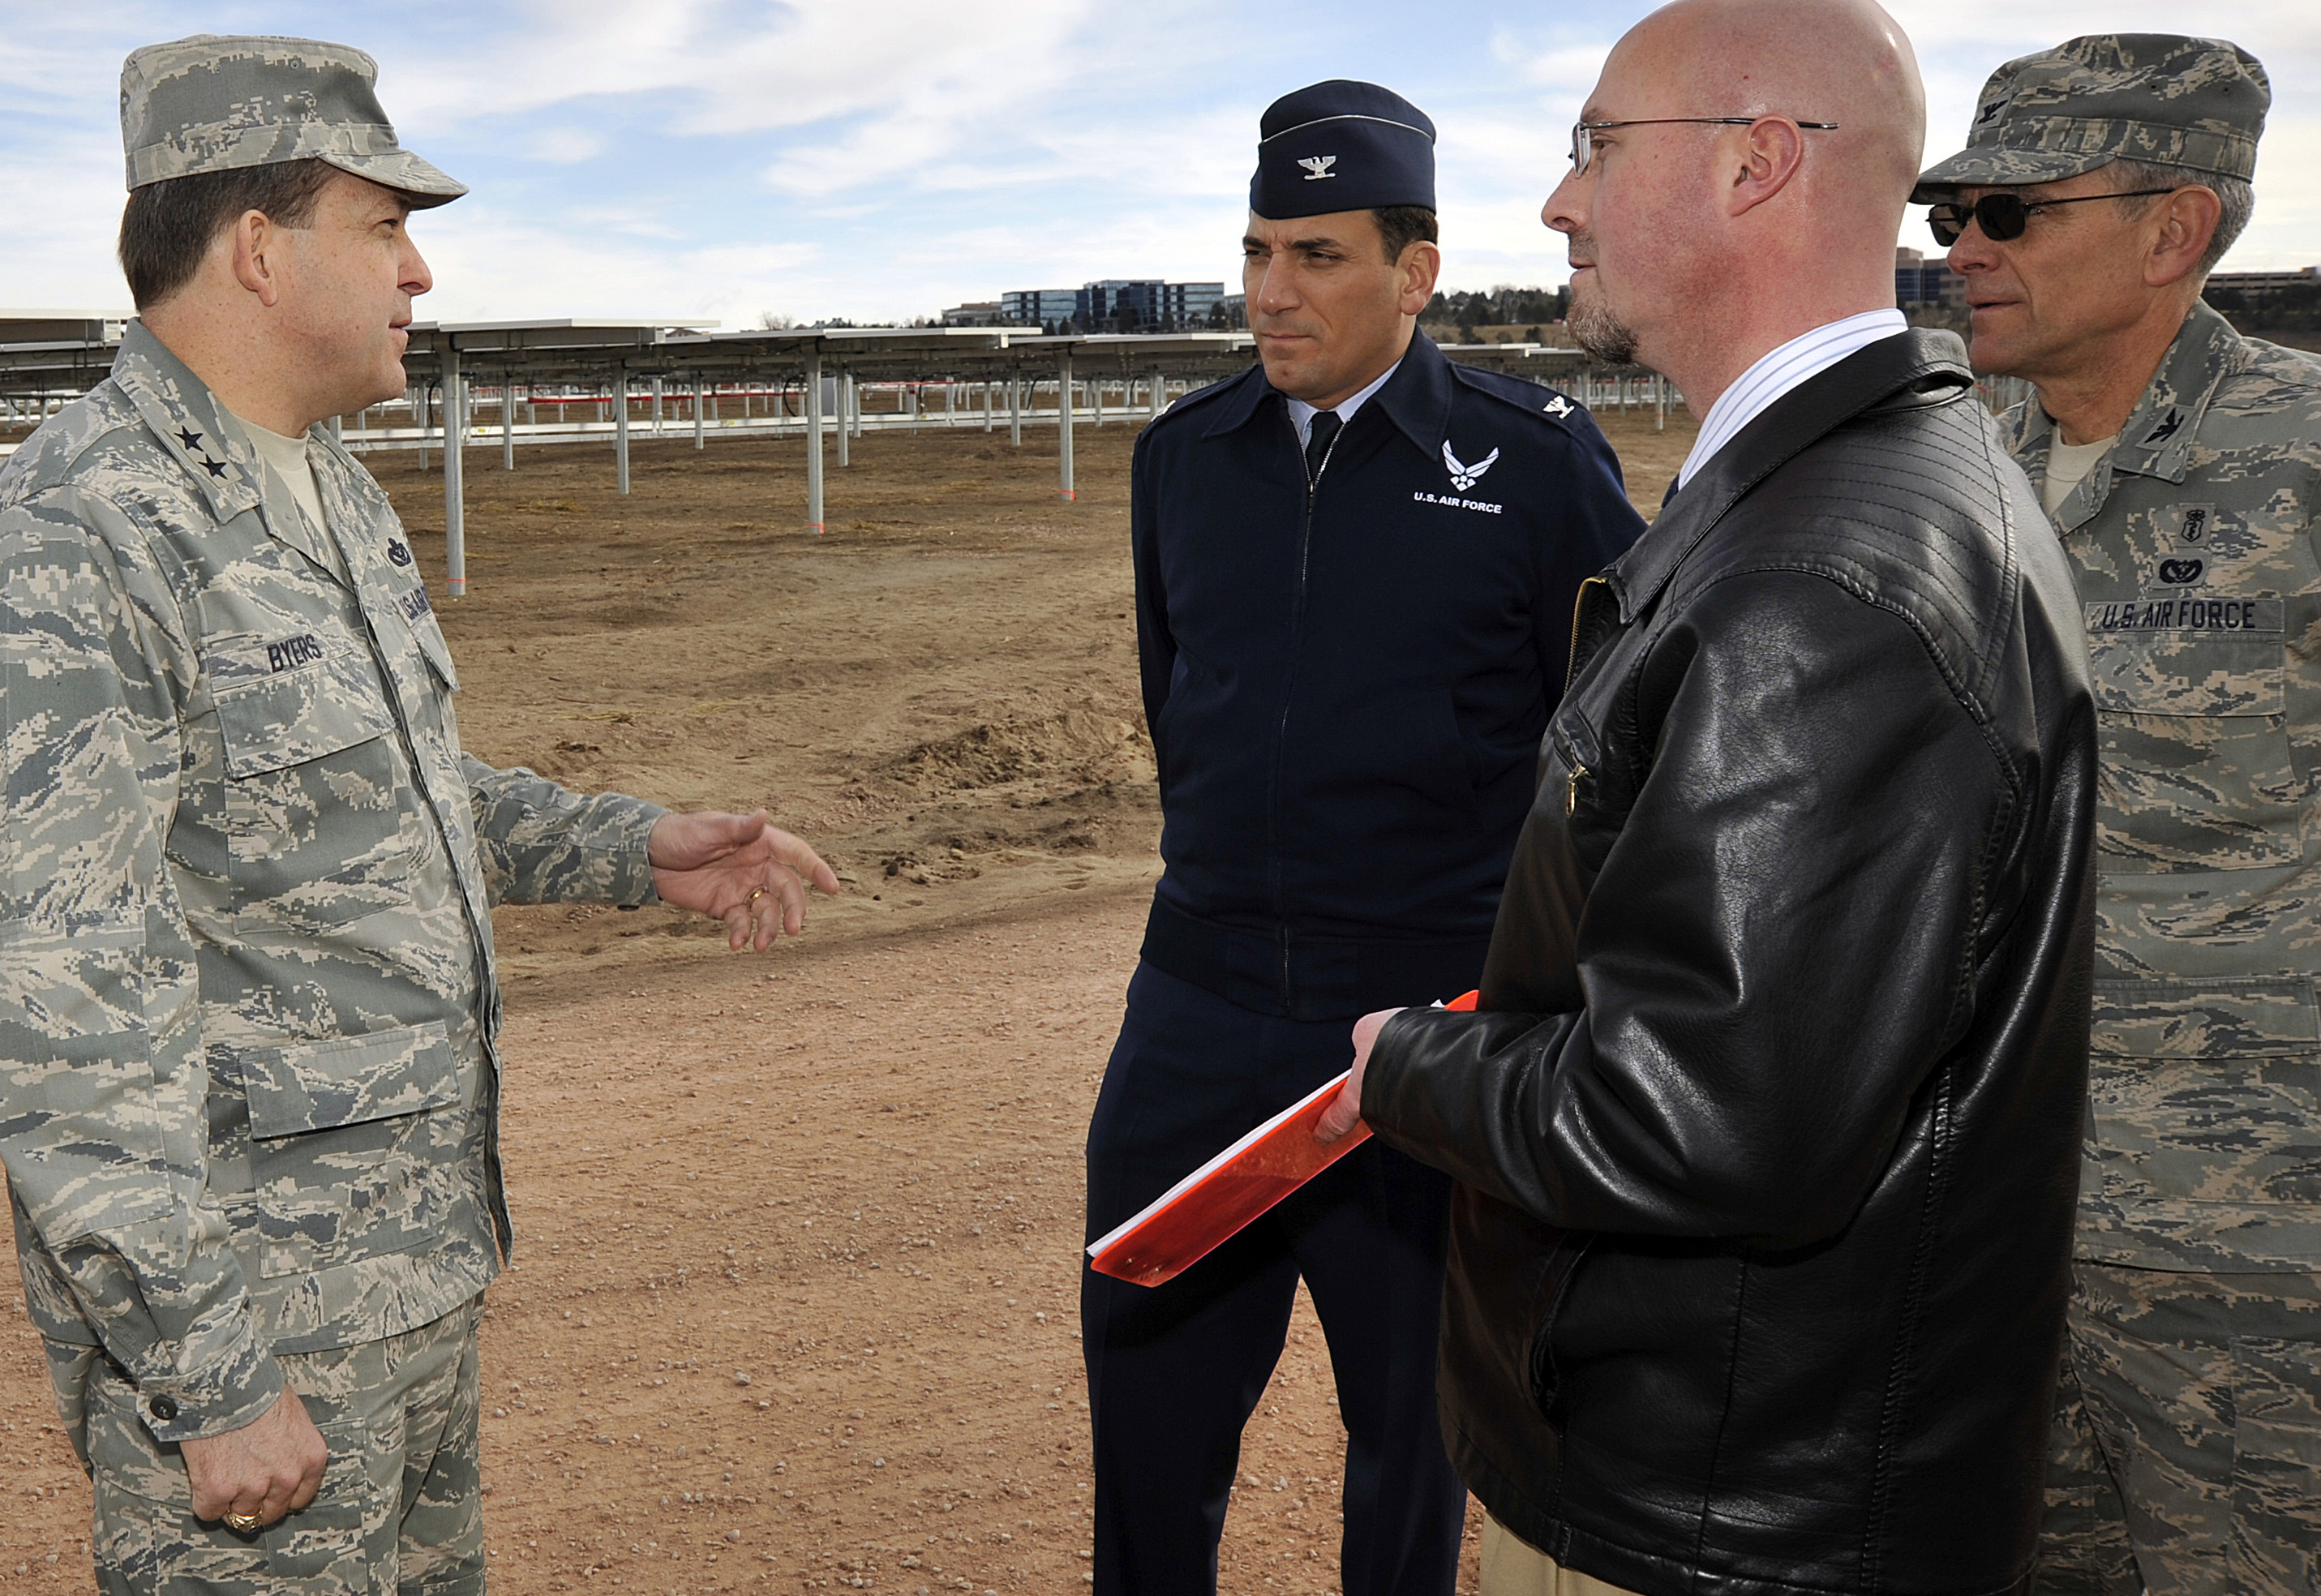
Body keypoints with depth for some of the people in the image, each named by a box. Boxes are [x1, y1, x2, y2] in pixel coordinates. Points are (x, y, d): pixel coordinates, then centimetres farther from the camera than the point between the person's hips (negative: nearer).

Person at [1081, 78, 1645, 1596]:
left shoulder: (1538, 459, -6)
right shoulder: (1185, 453, 7)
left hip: (1440, 1020, -4)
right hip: (1200, 1017, 4)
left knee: (1417, 1429, 13)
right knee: (1146, 1398, 12)